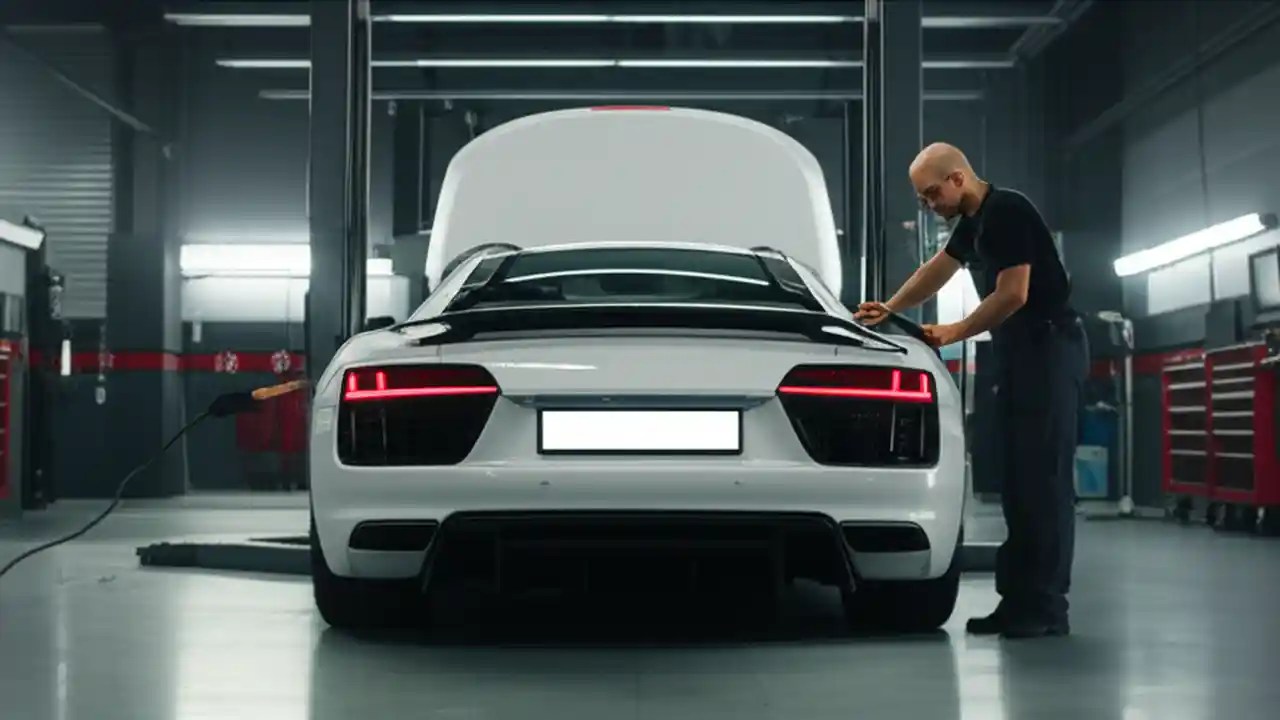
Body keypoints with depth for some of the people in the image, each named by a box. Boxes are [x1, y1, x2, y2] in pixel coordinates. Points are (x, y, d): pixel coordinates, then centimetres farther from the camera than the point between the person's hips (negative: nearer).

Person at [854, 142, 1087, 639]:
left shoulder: (1007, 212, -14)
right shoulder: (973, 222, 15)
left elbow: (1012, 294, -18)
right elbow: (936, 271, 28)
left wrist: (953, 334, -8)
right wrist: (889, 311, 20)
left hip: (1048, 350, -10)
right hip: (1017, 355, 10)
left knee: (1044, 479, -11)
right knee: (1017, 481, 7)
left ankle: (1047, 607, -11)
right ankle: (1018, 599, 8)